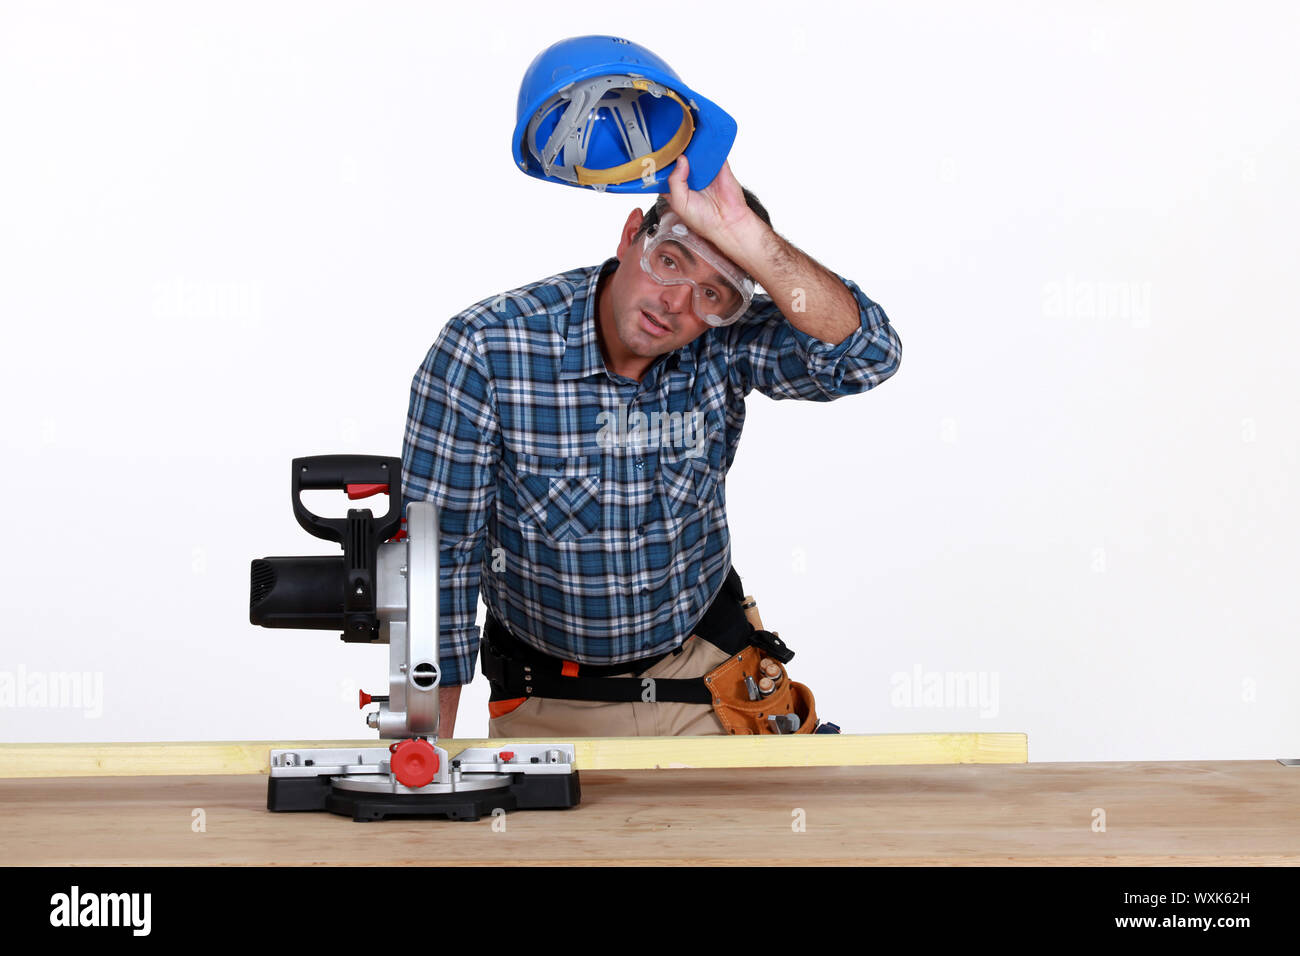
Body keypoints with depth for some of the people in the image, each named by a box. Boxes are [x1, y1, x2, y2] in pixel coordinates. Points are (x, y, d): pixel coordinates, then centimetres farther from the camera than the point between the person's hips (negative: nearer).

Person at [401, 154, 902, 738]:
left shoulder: (726, 346, -11)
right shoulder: (484, 347, -18)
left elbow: (866, 354, -27)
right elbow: (441, 546, -14)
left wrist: (743, 234, -36)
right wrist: (430, 744, -17)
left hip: (706, 681, 1)